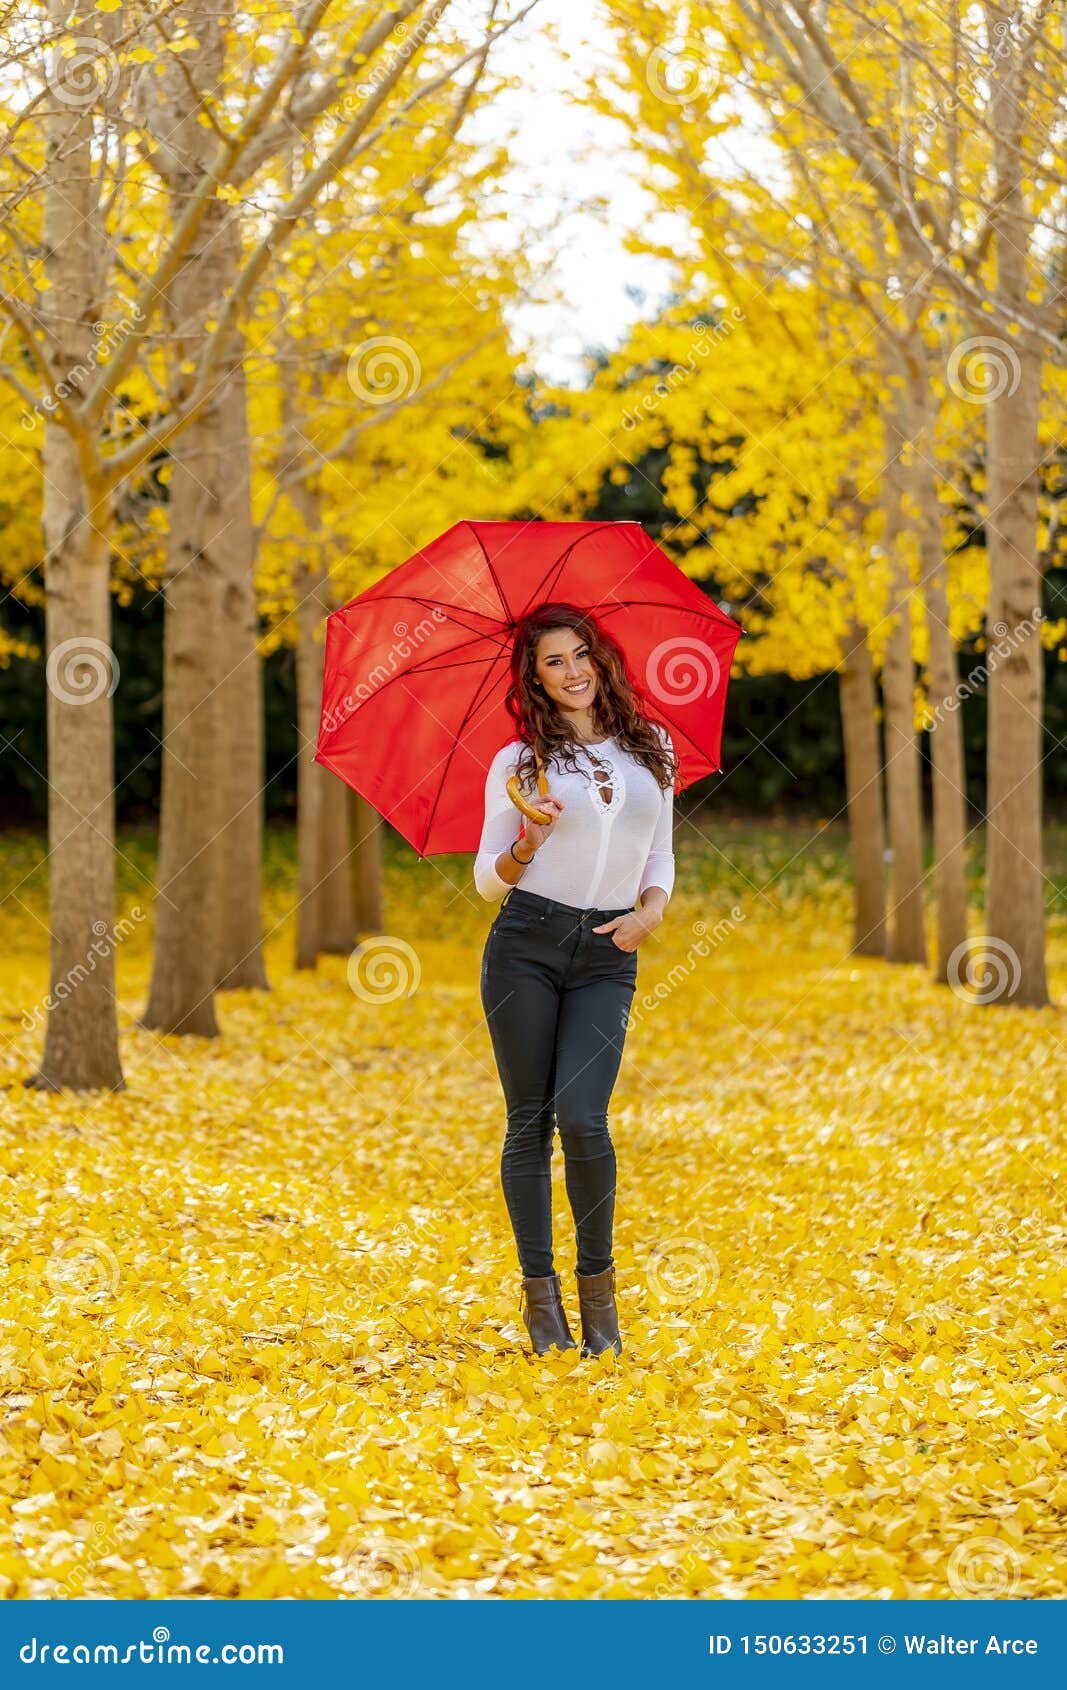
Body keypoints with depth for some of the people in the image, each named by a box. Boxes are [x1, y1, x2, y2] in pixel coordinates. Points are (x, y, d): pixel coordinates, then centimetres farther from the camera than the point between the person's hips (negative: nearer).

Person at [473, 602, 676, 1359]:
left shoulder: (652, 750, 11)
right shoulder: (518, 762, 3)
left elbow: (661, 854, 18)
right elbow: (487, 879, 4)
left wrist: (652, 909, -2)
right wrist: (527, 845, -16)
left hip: (608, 957, 1)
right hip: (526, 946, -1)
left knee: (583, 1116, -12)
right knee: (529, 1119, 0)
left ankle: (599, 1287, 4)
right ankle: (540, 1291, 10)